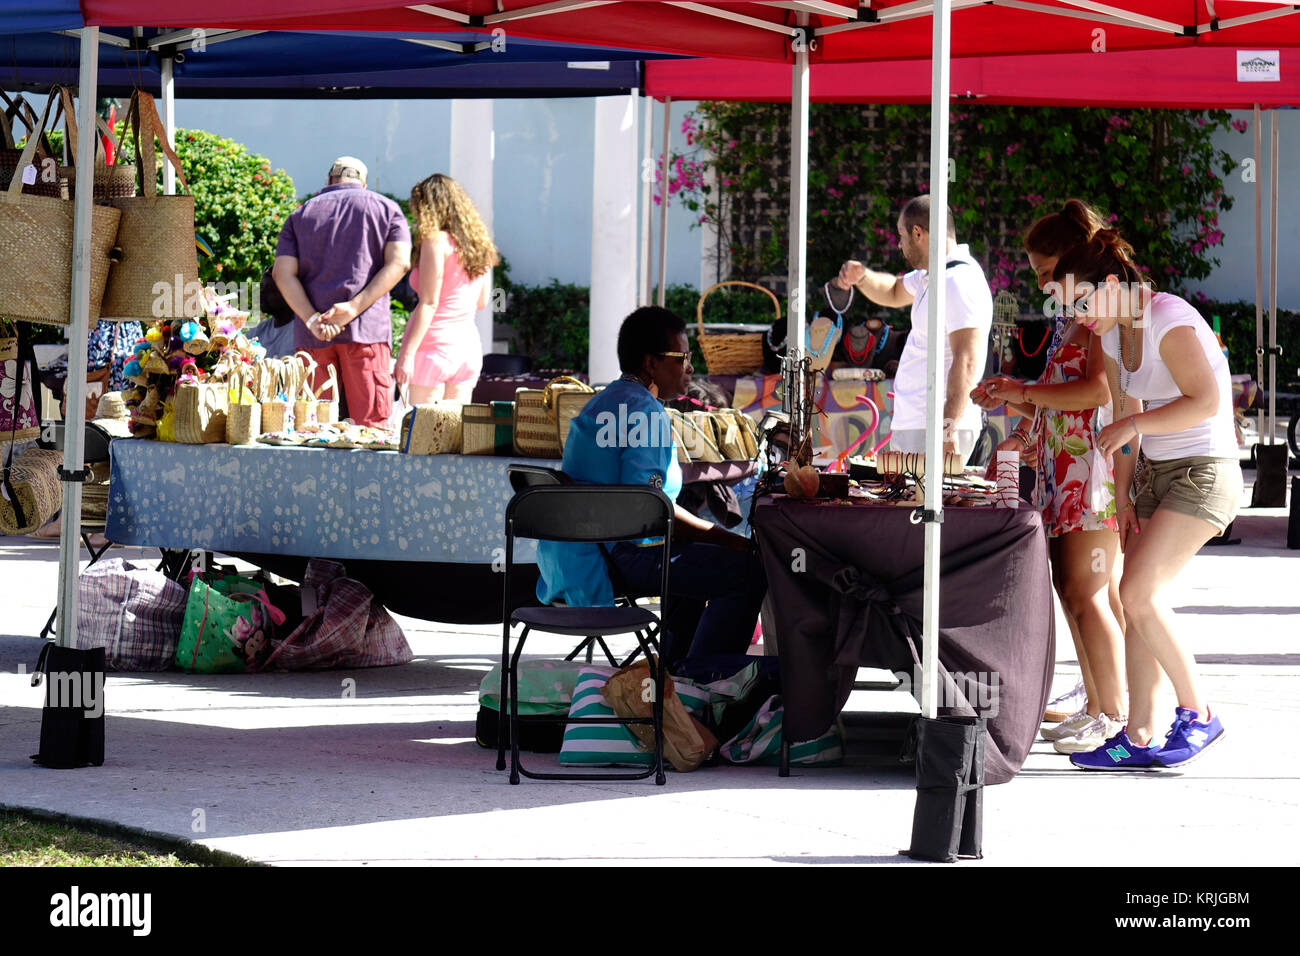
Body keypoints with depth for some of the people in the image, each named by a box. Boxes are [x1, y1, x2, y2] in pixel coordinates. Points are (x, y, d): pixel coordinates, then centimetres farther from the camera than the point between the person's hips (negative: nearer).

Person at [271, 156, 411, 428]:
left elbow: (283, 272, 3)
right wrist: (354, 308, -11)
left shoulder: (301, 214, 17)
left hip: (312, 334, 2)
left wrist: (312, 319, -9)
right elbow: (398, 263, -3)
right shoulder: (386, 208, 13)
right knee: (371, 428, -6)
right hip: (367, 330, -2)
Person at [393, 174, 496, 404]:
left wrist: (407, 353, -14)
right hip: (469, 345, 7)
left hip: (435, 346, -7)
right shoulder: (479, 244, 12)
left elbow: (429, 303, -14)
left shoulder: (436, 241, -9)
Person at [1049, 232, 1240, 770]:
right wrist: (1122, 498, 13)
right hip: (1159, 474, 9)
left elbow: (1206, 402, -26)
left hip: (1204, 473, -9)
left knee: (1139, 593, -16)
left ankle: (1198, 716, -6)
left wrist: (1135, 424, -20)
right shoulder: (1113, 335, 11)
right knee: (1137, 600, 2)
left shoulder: (1171, 321, -17)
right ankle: (1138, 737, 3)